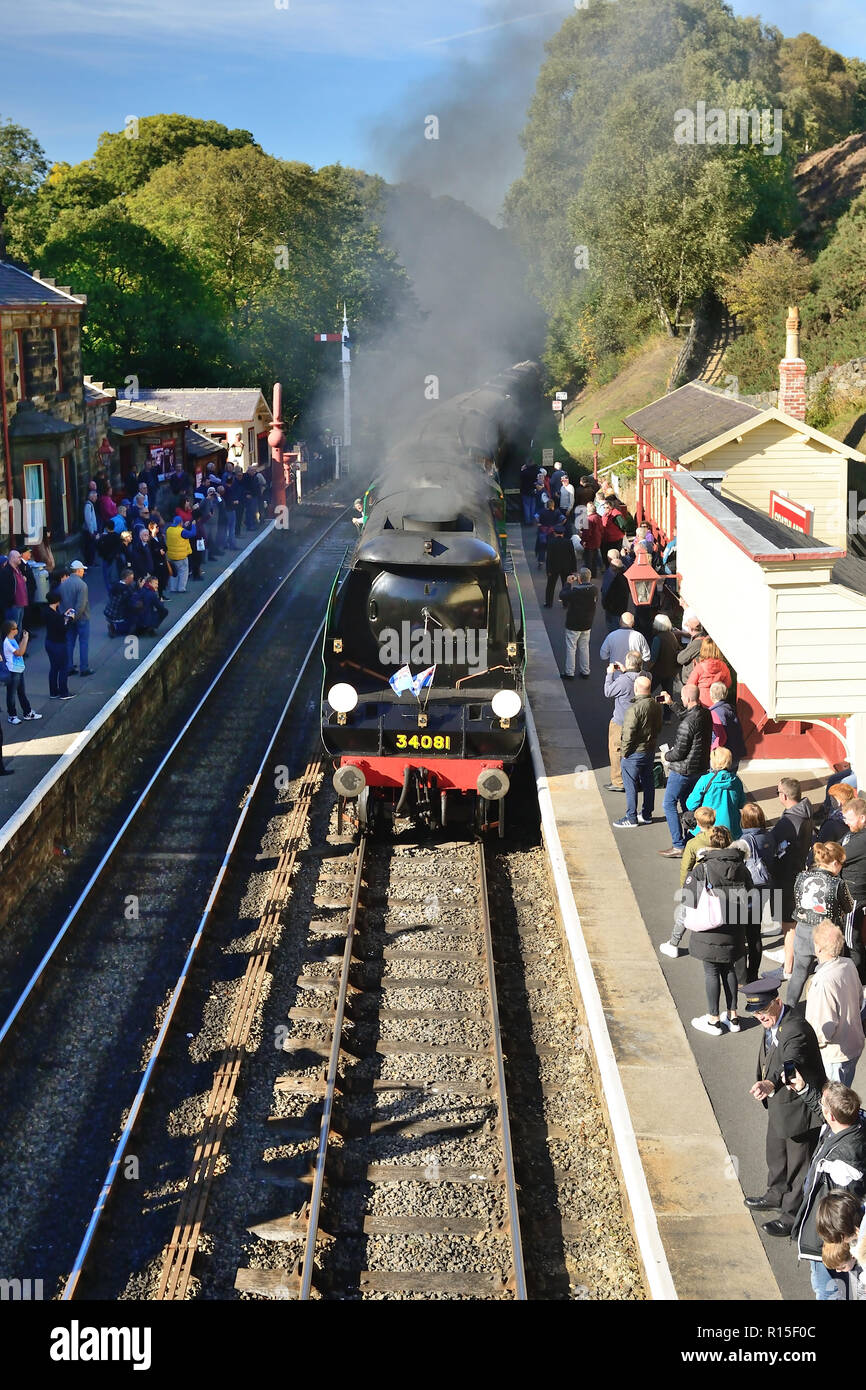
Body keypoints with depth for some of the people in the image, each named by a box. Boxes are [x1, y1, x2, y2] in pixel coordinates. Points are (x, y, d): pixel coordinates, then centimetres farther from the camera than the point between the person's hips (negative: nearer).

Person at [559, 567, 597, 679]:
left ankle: (569, 673, 11)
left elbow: (562, 595, -16)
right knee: (584, 648, 18)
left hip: (573, 625, -6)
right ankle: (585, 672, 23)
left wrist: (568, 583, -4)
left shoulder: (576, 591, -27)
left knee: (571, 648, 6)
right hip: (587, 625, 6)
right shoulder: (594, 590, -6)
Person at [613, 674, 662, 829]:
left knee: (631, 786, 3)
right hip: (650, 751, 8)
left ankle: (631, 818, 10)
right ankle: (647, 815, 27)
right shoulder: (656, 705, -1)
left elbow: (629, 734, -22)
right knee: (648, 782, 17)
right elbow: (658, 726, 11)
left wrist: (623, 753, -11)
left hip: (634, 753, -8)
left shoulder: (634, 709, -26)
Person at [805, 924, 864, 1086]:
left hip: (834, 1055, -8)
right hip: (855, 1045, 8)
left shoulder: (823, 981, -32)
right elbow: (859, 999, 10)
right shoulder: (849, 965, -7)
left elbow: (826, 1026, -27)